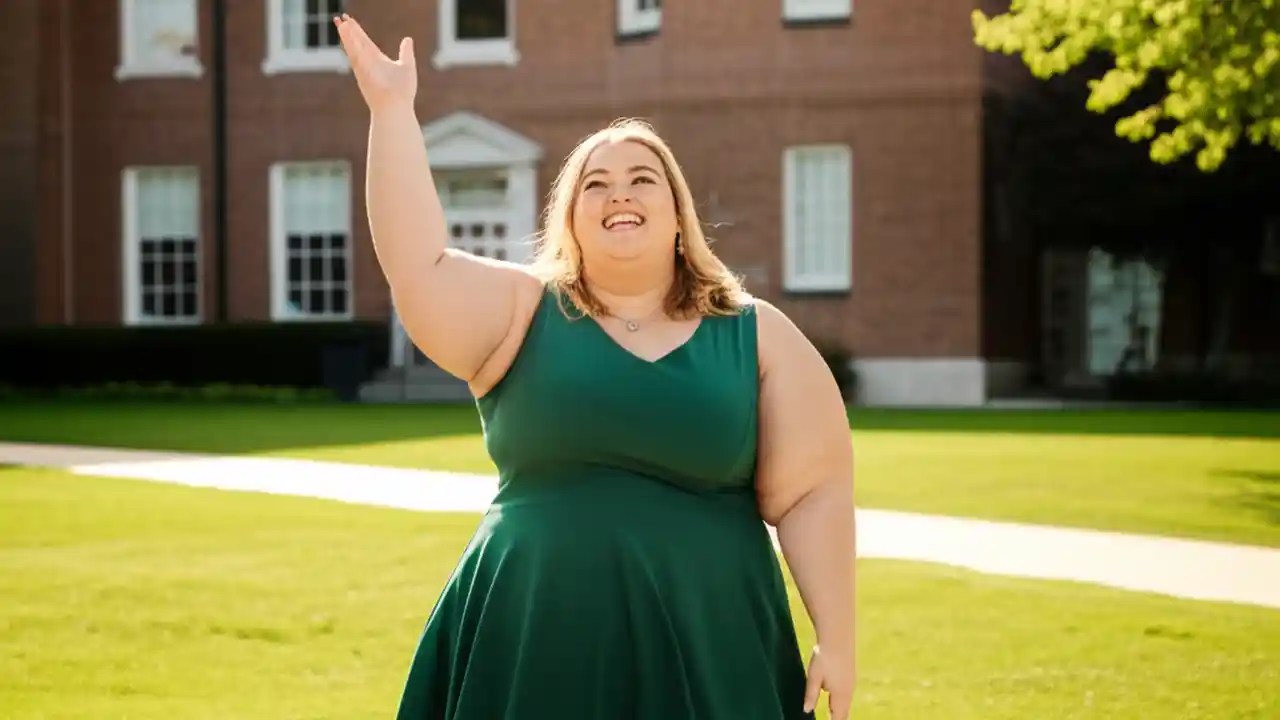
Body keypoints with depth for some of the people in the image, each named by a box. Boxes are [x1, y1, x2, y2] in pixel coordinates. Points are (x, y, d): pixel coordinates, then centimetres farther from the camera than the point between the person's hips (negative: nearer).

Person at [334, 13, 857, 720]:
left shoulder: (759, 335, 4)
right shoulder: (524, 311, 5)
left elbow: (813, 493, 1)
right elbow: (417, 264, -11)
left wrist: (837, 637, -4)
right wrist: (392, 107, -15)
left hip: (706, 652, 0)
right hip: (534, 647, 0)